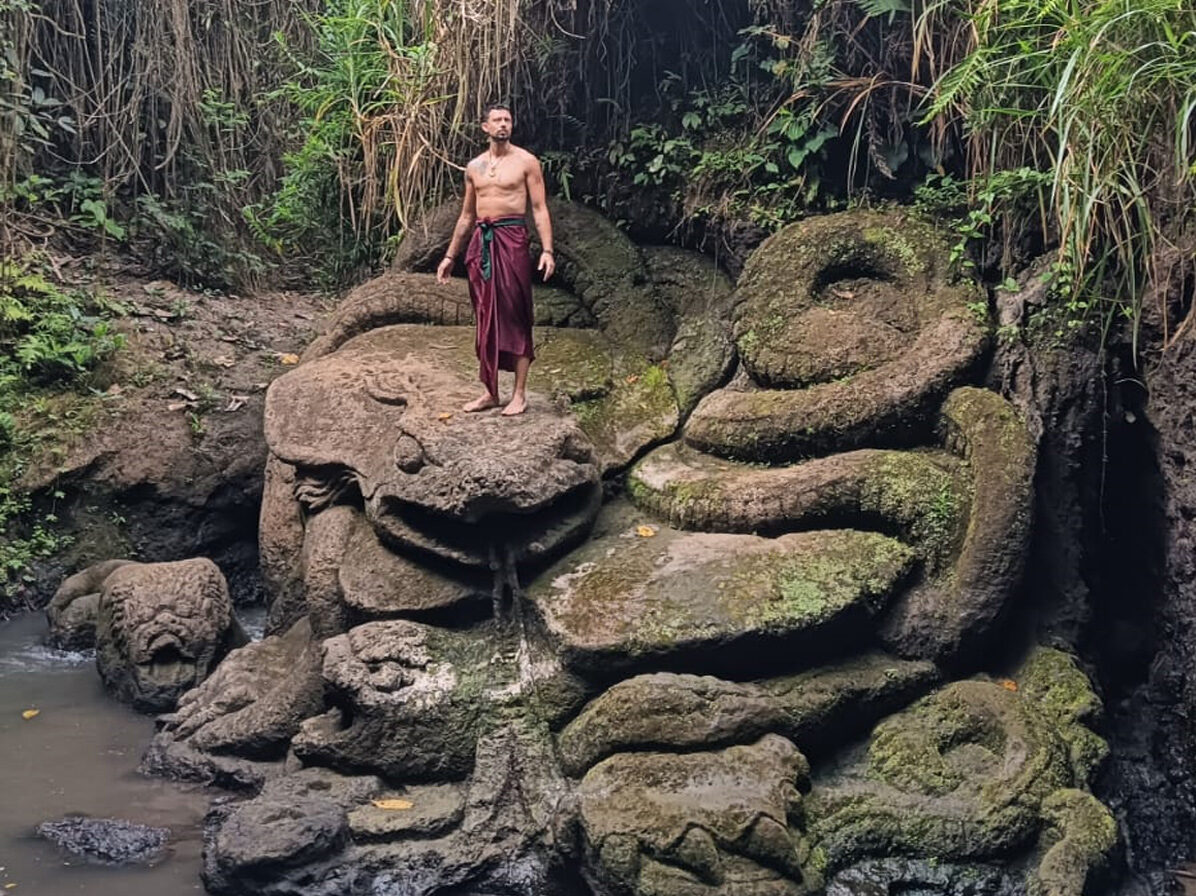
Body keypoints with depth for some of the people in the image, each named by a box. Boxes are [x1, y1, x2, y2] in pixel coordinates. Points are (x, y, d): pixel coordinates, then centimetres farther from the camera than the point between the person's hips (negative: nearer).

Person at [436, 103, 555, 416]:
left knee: (515, 318, -4)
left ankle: (519, 394, 0)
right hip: (480, 242, 5)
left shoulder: (526, 162, 1)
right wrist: (450, 256, 20)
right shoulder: (474, 167, 15)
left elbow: (540, 208, -3)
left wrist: (547, 250, -15)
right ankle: (490, 392, 15)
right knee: (485, 318, 7)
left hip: (511, 240, -5)